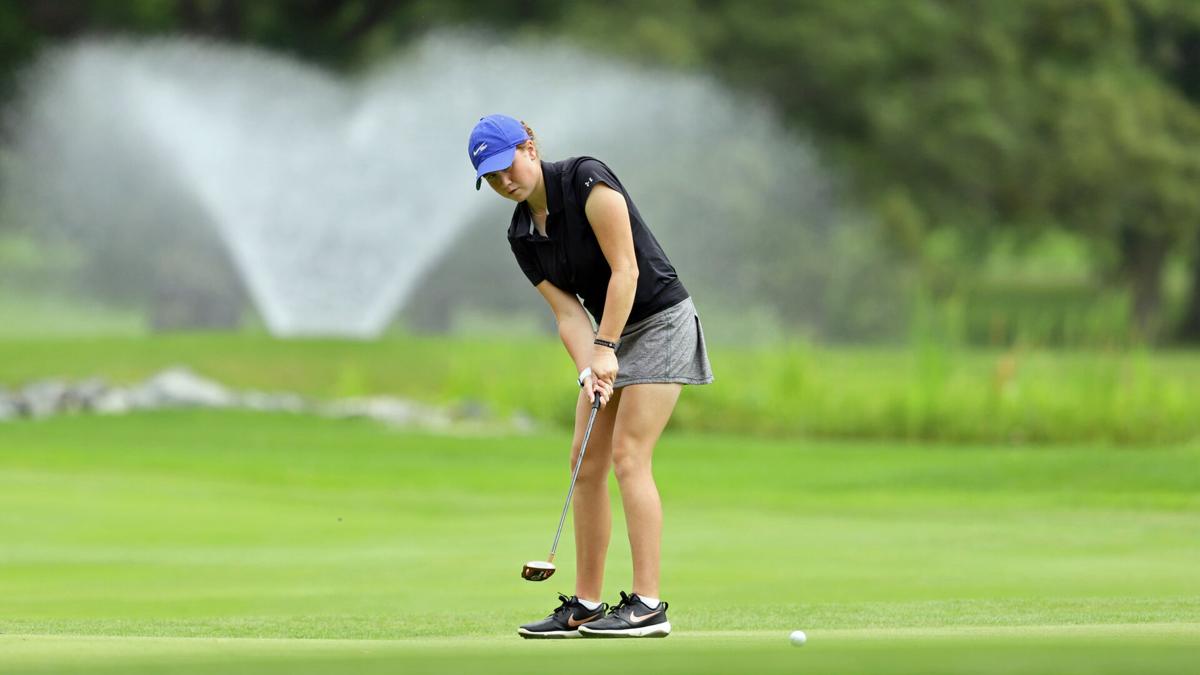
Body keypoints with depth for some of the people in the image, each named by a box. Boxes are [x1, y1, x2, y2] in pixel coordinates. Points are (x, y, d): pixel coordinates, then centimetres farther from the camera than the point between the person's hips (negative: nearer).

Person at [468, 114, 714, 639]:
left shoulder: (586, 180, -18)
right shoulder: (521, 236, 4)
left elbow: (626, 270, -20)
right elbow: (567, 311, -2)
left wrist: (605, 349, -21)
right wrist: (588, 370, -18)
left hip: (661, 322, -8)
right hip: (611, 337, 8)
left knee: (628, 456, -15)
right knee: (586, 462, 2)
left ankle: (648, 606, -16)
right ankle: (586, 606, 6)